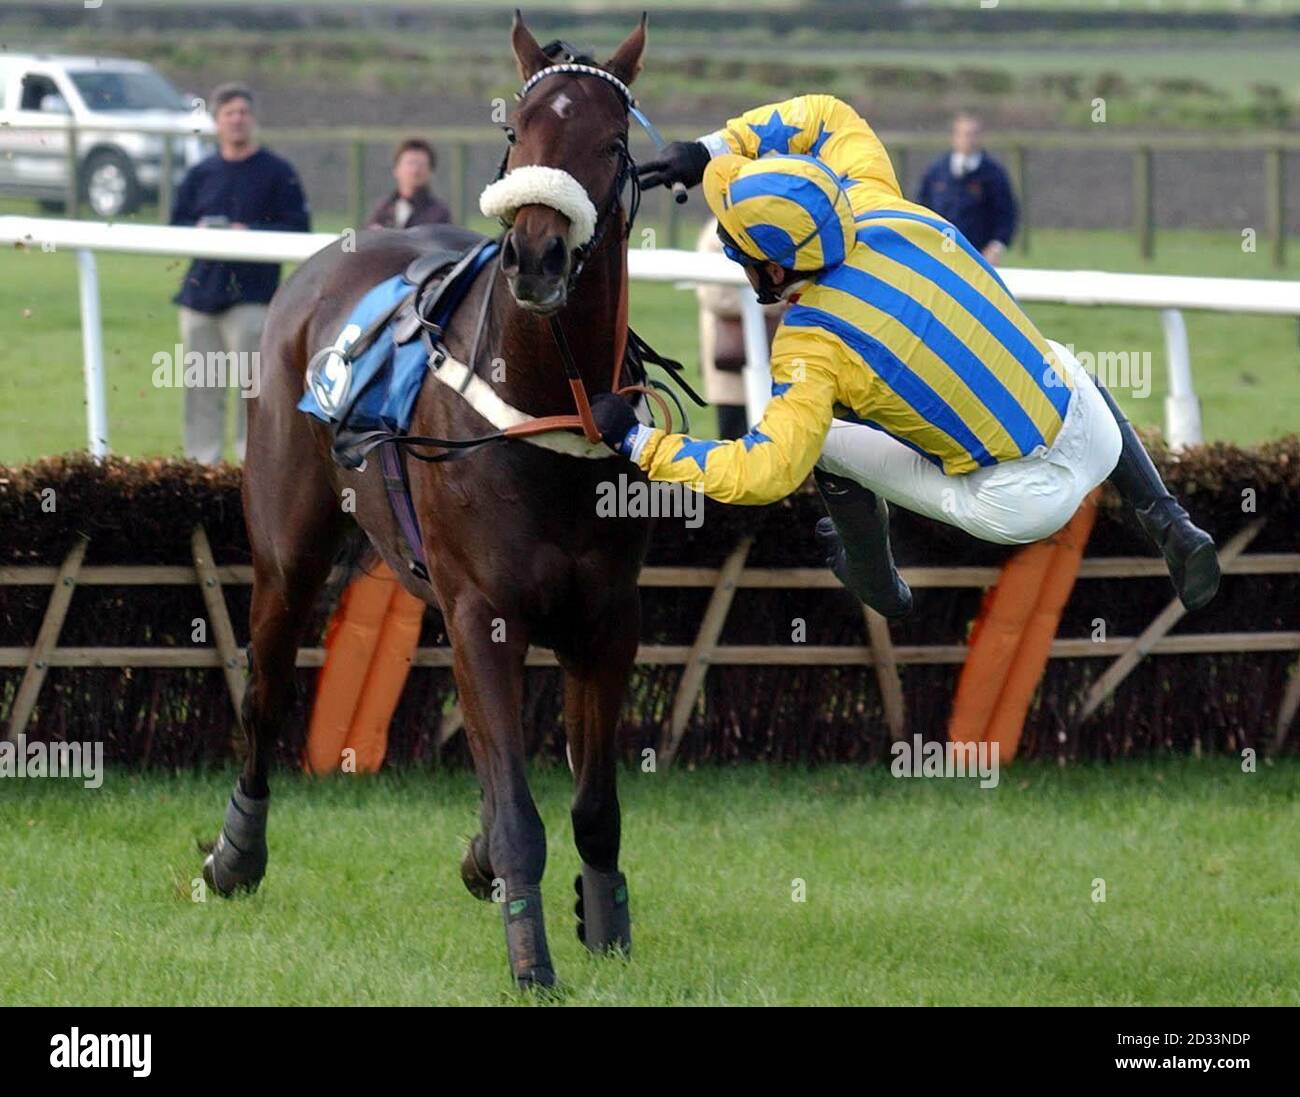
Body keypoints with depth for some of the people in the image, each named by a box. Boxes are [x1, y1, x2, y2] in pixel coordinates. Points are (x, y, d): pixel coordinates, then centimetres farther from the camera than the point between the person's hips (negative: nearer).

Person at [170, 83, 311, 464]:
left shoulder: (278, 173, 3)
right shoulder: (200, 174, 15)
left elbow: (298, 229, -2)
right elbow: (175, 226, 17)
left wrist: (250, 233, -14)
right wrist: (199, 232, -5)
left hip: (252, 293, -4)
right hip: (201, 290, 4)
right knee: (202, 386, 6)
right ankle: (201, 460, 11)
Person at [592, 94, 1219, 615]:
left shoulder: (811, 342, -20)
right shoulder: (886, 215, -4)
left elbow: (762, 474, -23)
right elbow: (828, 116, 14)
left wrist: (635, 442, -16)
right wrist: (708, 153, 6)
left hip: (1016, 505, -5)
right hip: (1098, 443, 5)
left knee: (819, 435, 12)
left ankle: (878, 587, 37)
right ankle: (1170, 527, 30)